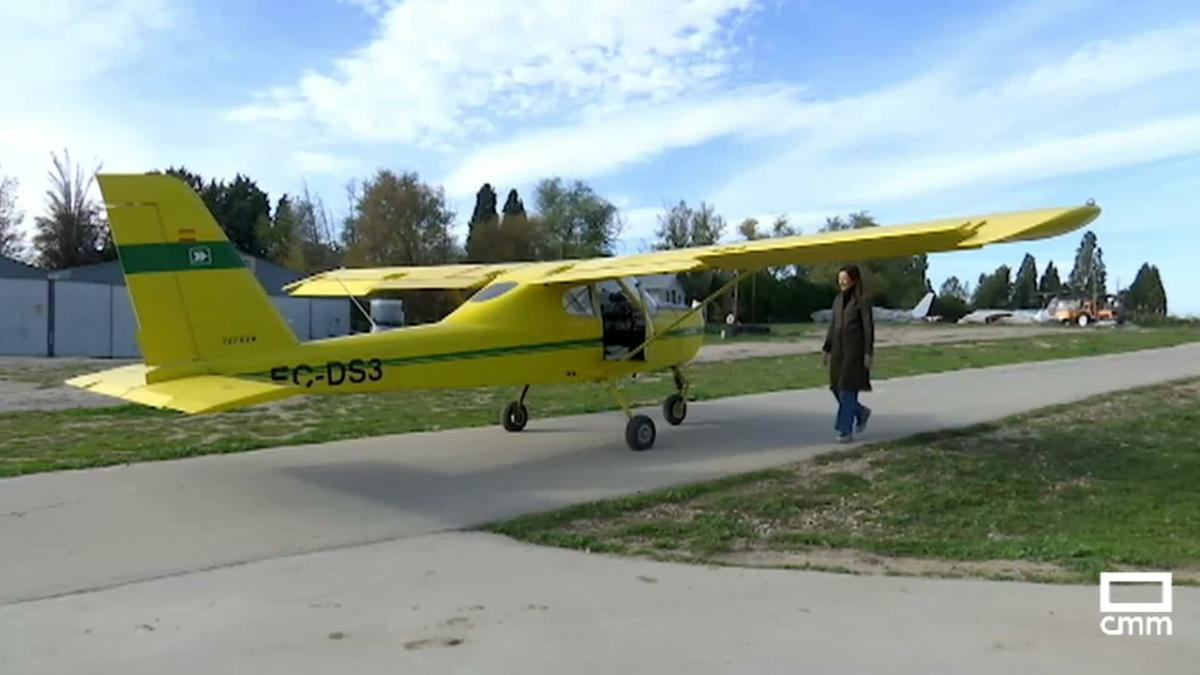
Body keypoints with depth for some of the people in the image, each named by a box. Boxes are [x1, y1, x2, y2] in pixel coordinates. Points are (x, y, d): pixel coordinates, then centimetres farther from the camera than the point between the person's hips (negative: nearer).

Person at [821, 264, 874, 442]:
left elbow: (869, 327, -10)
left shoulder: (862, 300, -7)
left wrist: (868, 353, -14)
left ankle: (846, 431, 0)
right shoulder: (838, 299, 12)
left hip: (854, 350, -7)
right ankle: (861, 412, 31)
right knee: (837, 388, 7)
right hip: (838, 350, 7)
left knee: (848, 390, -6)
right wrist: (826, 349, 13)